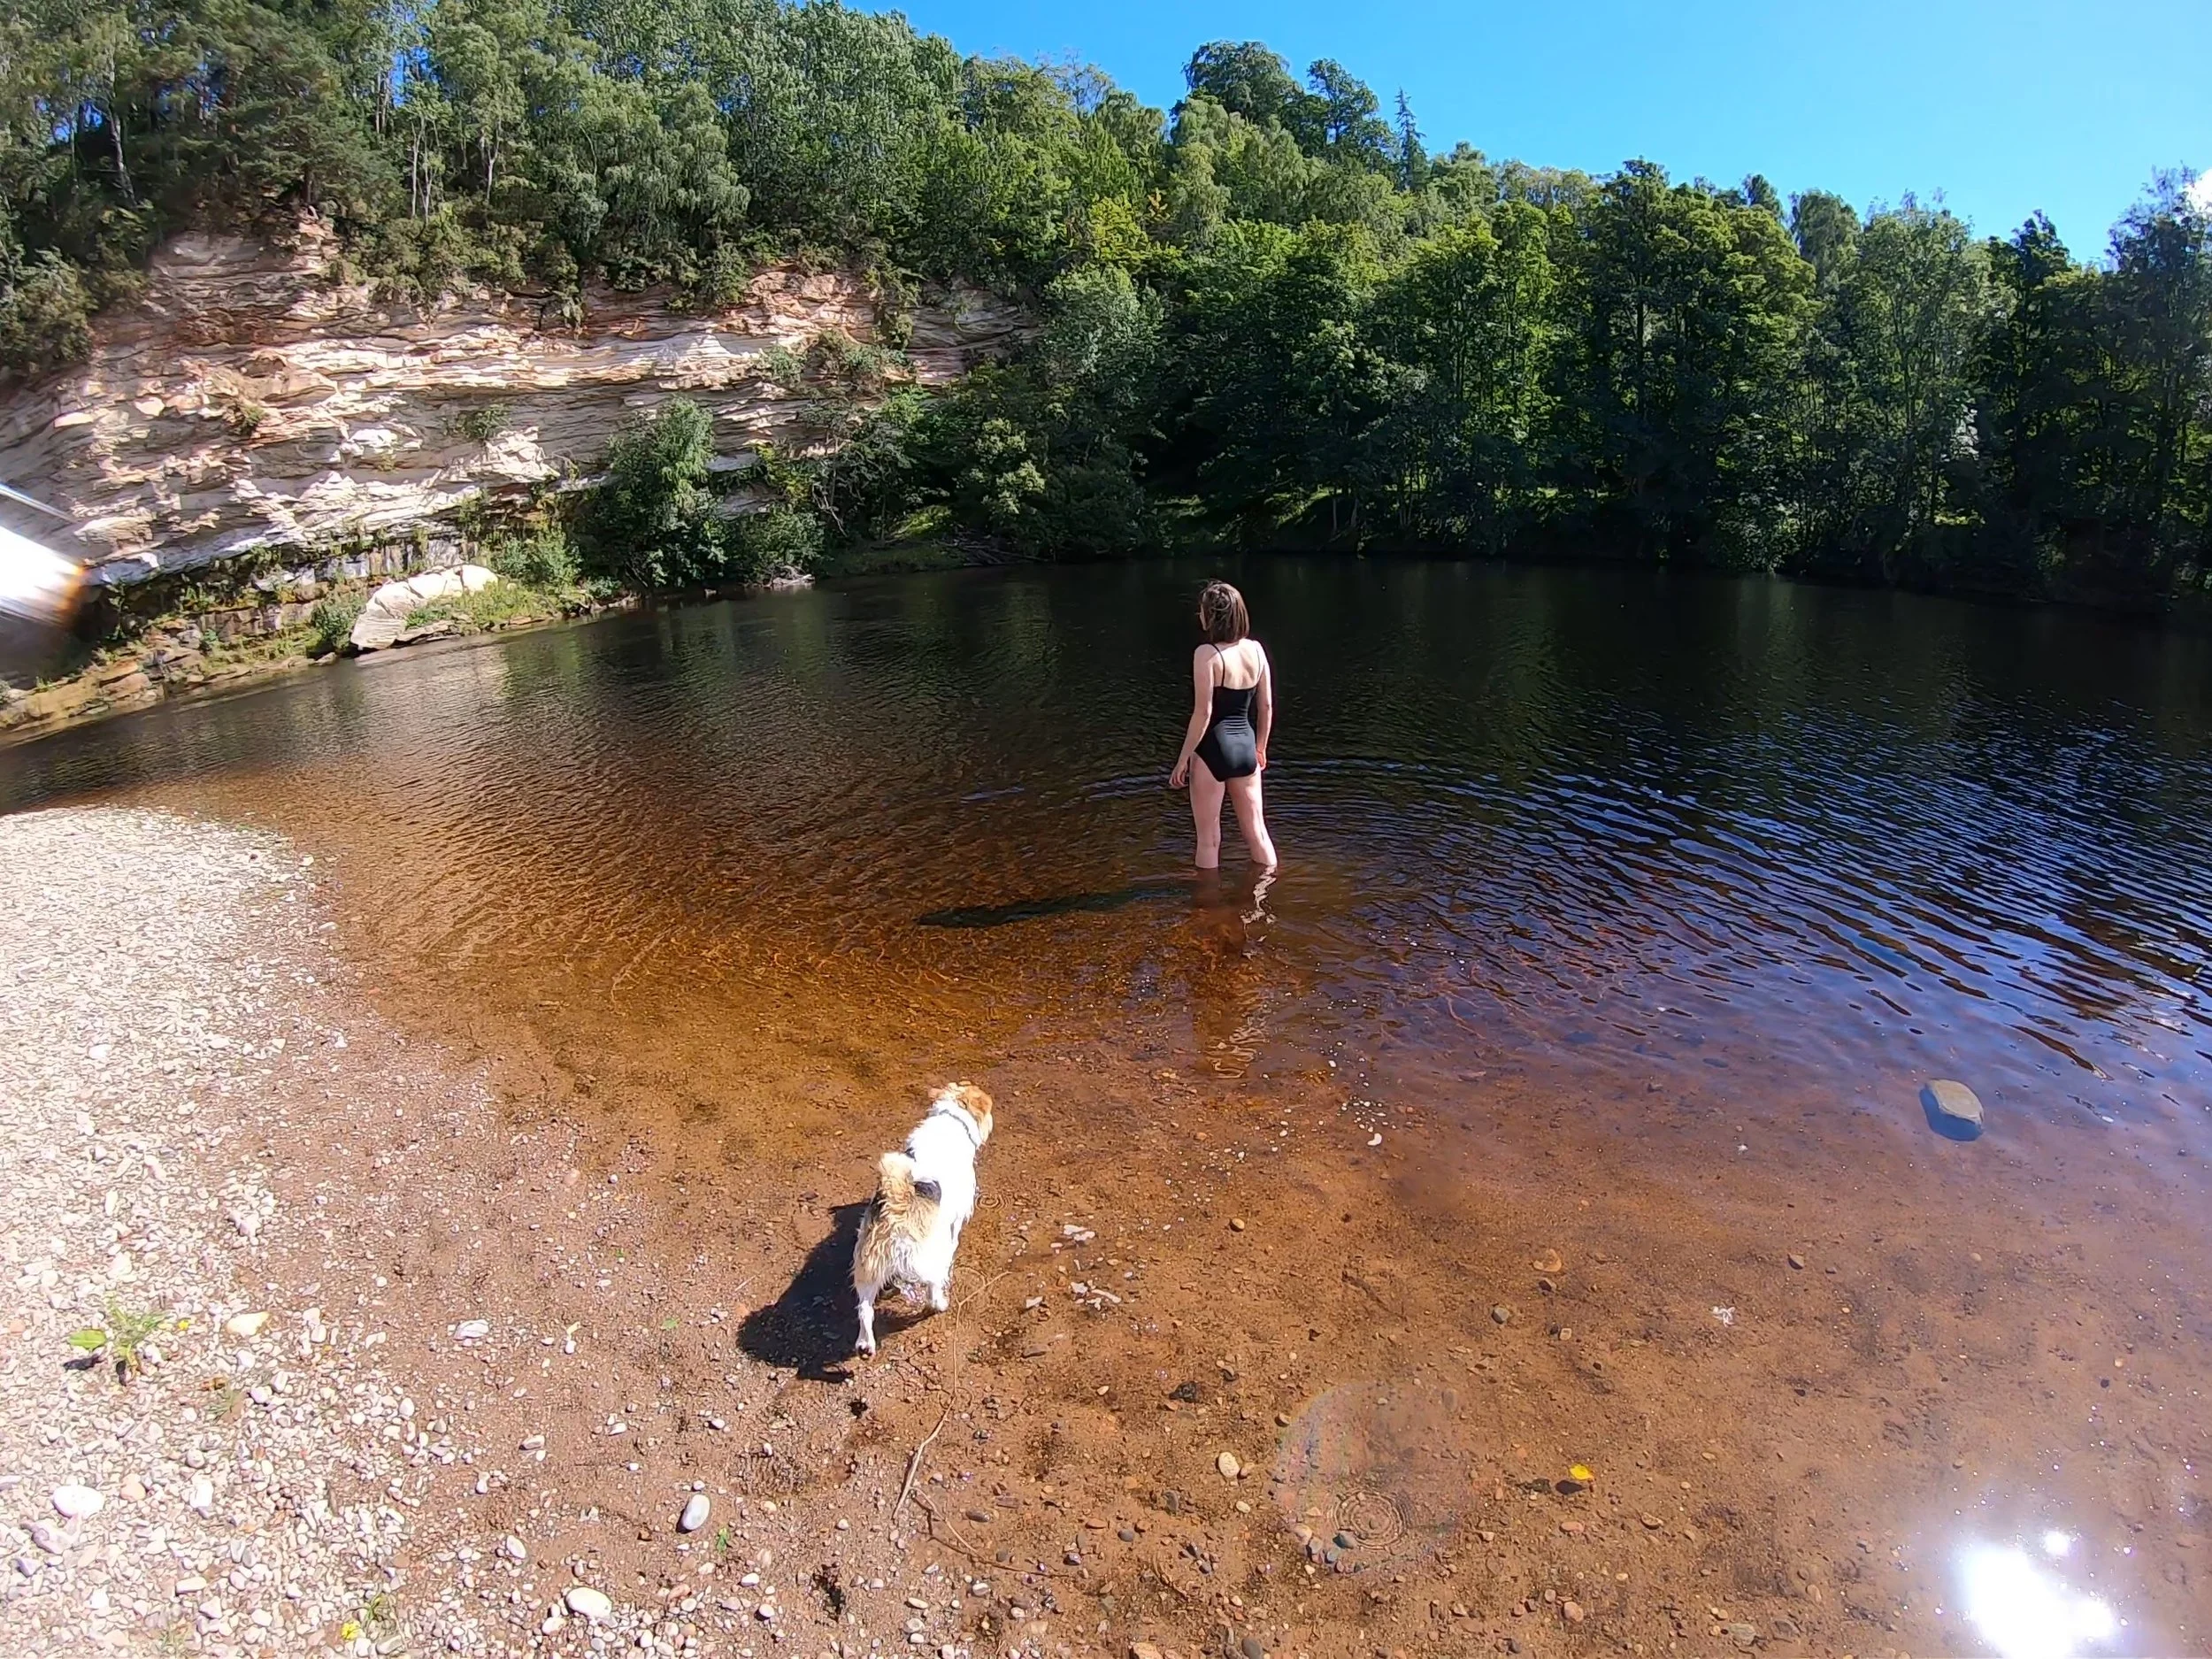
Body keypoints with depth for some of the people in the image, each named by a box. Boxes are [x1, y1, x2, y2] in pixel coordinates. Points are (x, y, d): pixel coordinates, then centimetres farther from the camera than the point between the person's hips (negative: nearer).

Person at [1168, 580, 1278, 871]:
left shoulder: (1207, 654, -16)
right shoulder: (1255, 650, 2)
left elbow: (1203, 712, -17)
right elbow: (1266, 706, 8)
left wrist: (1183, 758, -9)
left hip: (1213, 749, -6)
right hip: (1245, 747, 6)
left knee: (1209, 839, 8)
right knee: (1257, 832, 16)